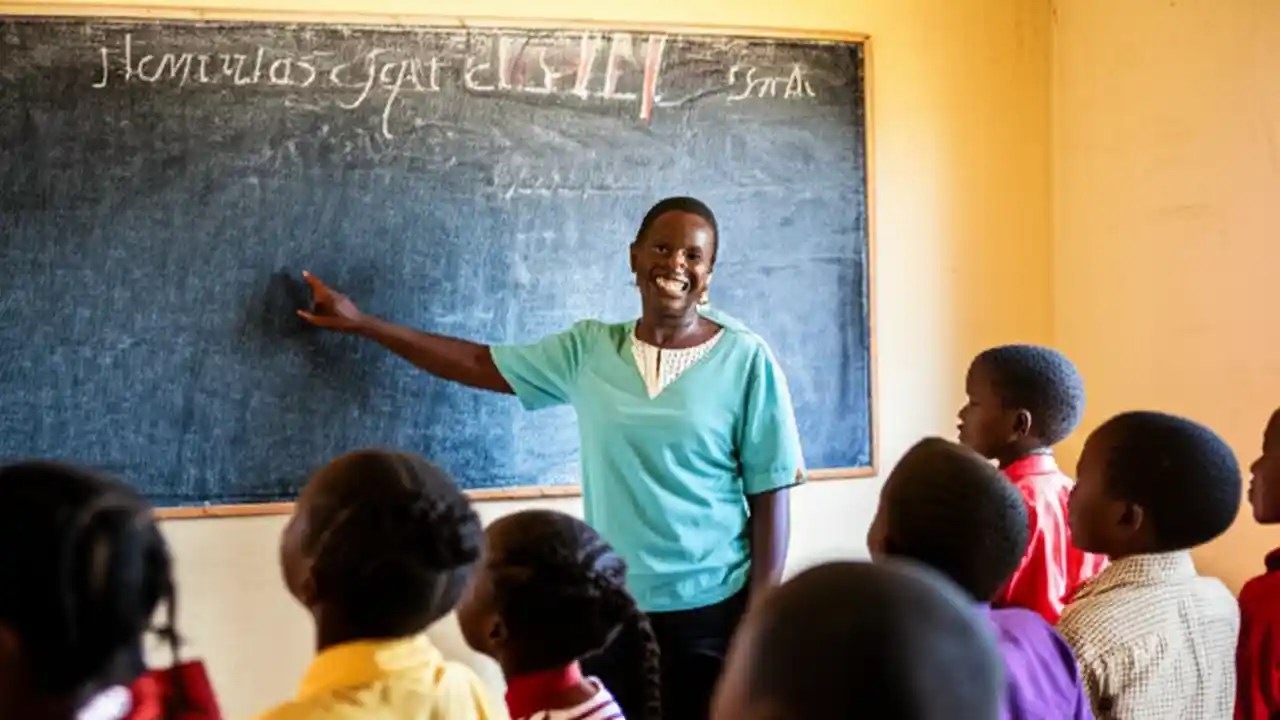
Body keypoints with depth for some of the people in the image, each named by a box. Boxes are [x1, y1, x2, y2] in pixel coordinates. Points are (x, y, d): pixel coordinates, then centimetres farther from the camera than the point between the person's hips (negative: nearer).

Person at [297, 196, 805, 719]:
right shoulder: (589, 349, 3)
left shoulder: (745, 360, -6)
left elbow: (769, 497, -4)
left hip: (711, 611, -3)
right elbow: (481, 364, 14)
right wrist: (359, 322, 15)